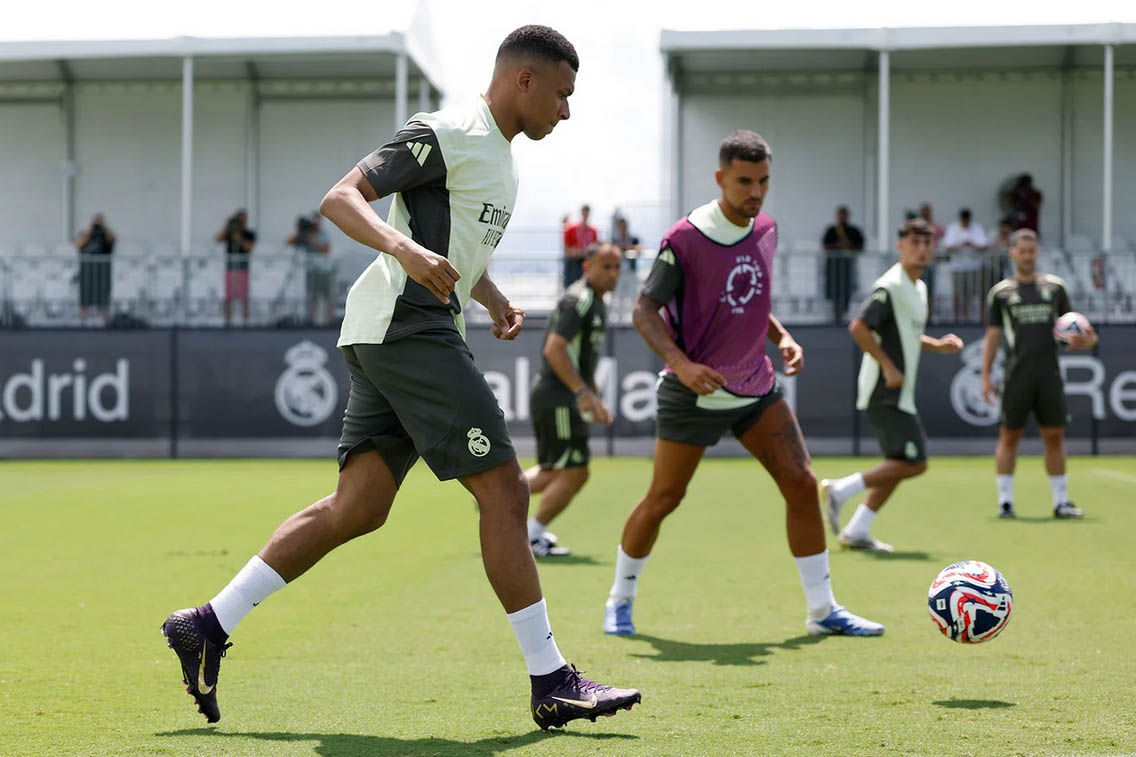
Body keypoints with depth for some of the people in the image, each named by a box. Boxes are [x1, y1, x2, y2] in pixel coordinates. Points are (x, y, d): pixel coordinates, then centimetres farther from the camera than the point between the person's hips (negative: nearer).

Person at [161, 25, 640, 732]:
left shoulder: (499, 150, 21)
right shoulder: (448, 134, -10)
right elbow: (340, 199, -16)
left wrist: (496, 298, 18)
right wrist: (406, 250, -32)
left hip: (385, 338, 10)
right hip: (406, 326, -10)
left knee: (357, 508, 6)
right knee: (505, 492, -10)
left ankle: (209, 626, 9)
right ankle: (552, 682, -6)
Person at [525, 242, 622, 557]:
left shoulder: (596, 304, 17)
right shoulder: (577, 300, -15)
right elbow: (554, 350, -25)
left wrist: (595, 400, 22)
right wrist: (583, 393, -29)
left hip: (563, 398, 10)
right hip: (557, 398, -10)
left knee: (552, 473, 18)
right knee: (574, 473, -6)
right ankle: (532, 537, 3)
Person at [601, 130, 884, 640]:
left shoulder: (765, 230, 6)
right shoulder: (686, 238, -15)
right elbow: (645, 311, -11)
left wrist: (782, 336, 4)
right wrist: (680, 362, -25)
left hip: (755, 386, 6)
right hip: (695, 390, -5)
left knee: (802, 484, -4)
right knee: (663, 499, 2)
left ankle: (822, 610, 4)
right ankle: (620, 601, 22)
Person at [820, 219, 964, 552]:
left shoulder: (919, 288, 17)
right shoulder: (890, 286, -14)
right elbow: (859, 327, -21)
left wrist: (938, 345, 11)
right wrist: (888, 366, -22)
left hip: (899, 394, 10)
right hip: (885, 393, -10)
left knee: (899, 465, 10)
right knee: (914, 463, -13)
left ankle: (856, 531, 12)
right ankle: (839, 490, -6)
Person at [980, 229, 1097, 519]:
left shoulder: (1055, 286, 11)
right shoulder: (1000, 293, 6)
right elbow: (992, 337, 6)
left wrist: (1085, 340, -6)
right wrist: (985, 376, -1)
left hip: (1049, 374, 2)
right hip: (1017, 376, -2)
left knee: (1054, 436, 4)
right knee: (1009, 436, 1)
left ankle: (1061, 501, 9)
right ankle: (1005, 501, 7)